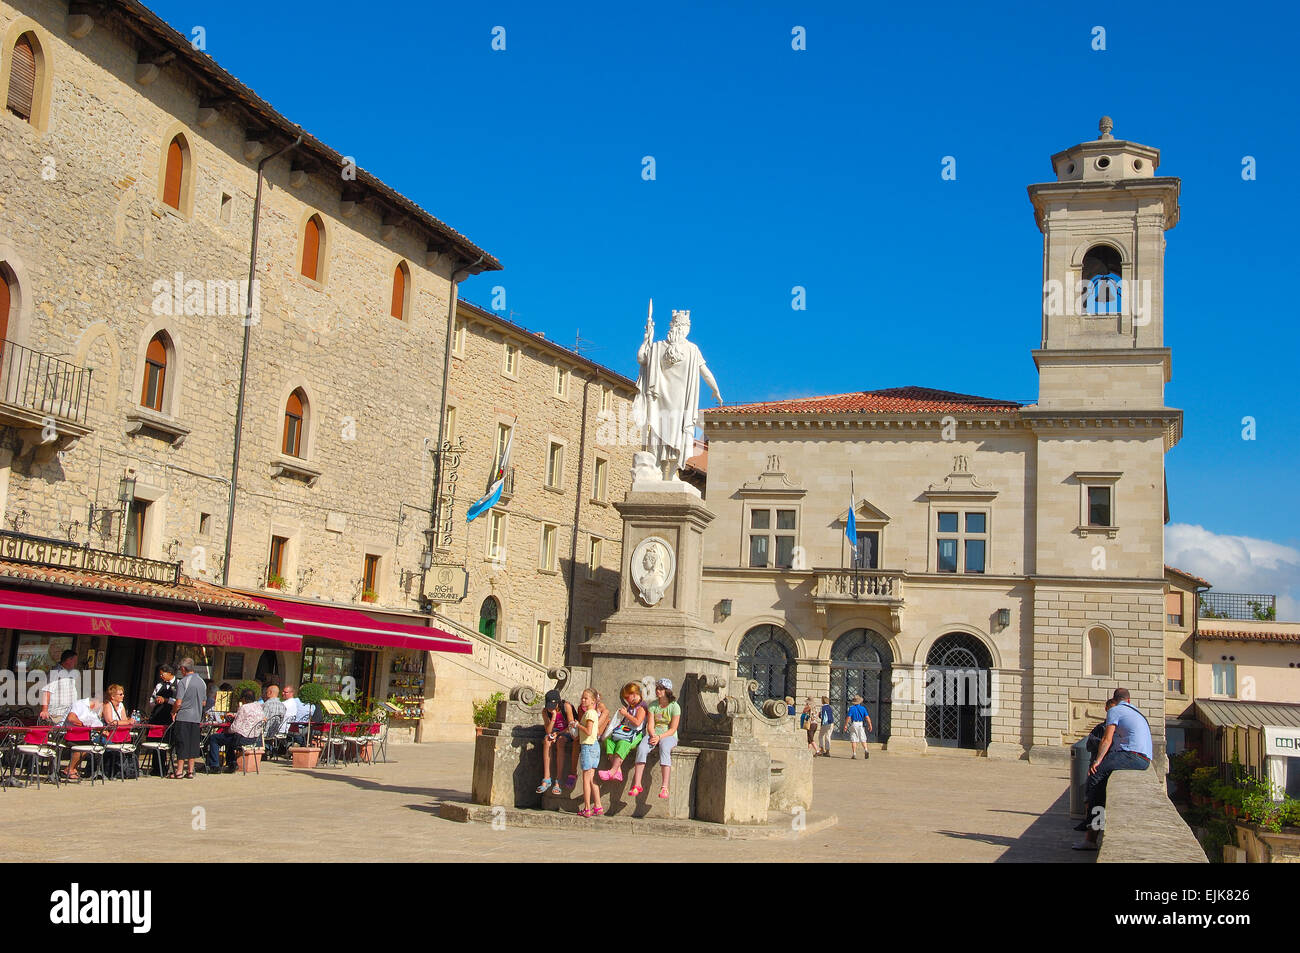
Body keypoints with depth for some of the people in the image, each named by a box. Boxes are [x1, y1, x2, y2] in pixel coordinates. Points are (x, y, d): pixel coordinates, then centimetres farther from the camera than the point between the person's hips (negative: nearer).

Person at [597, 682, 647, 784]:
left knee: (622, 743, -36)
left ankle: (613, 771, -39)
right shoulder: (629, 707, 24)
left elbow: (637, 722, -18)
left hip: (636, 735, -8)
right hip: (625, 732, 9)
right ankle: (618, 772, -27)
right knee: (609, 740, -16)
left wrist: (626, 714, -10)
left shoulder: (641, 708, -4)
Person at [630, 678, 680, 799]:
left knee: (664, 749, -38)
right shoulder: (653, 705, 7)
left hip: (668, 736, -3)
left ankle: (664, 787, -44)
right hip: (654, 734, 3)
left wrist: (659, 737, -21)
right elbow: (650, 725, 1)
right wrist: (653, 736, -19)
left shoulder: (675, 707, -4)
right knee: (642, 748, -29)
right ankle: (637, 785, -32)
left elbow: (673, 729, -8)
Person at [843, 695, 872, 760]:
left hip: (853, 724, -2)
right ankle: (865, 750, -12)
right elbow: (867, 717, -5)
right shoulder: (863, 708, 2)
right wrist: (870, 725, -5)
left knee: (853, 740, 3)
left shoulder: (851, 708, -4)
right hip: (861, 725, 2)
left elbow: (848, 717, -9)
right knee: (863, 739, 10)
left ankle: (854, 754, -1)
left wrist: (845, 725, -3)